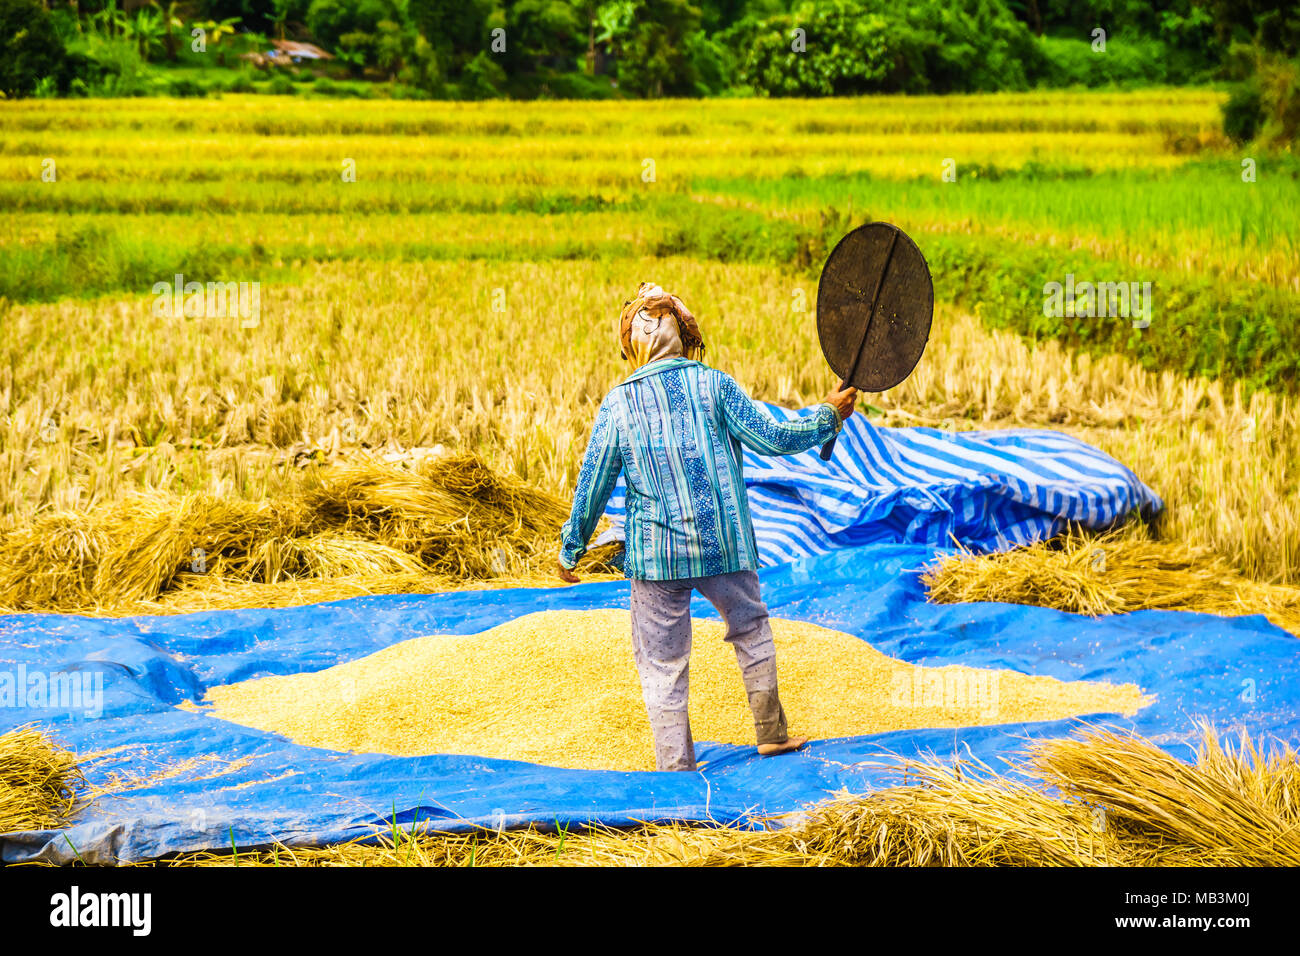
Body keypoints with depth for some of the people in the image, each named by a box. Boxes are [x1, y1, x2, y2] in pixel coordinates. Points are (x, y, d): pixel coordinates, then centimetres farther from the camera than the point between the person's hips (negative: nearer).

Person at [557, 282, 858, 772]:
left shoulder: (617, 404, -4)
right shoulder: (712, 384, -7)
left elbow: (592, 487, 0)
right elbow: (772, 439, -5)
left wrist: (571, 549, 11)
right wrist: (827, 416, 11)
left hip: (655, 553, 0)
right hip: (725, 543, 0)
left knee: (663, 662, 7)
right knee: (751, 629, 23)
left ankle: (676, 767, 7)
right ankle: (771, 733, 32)